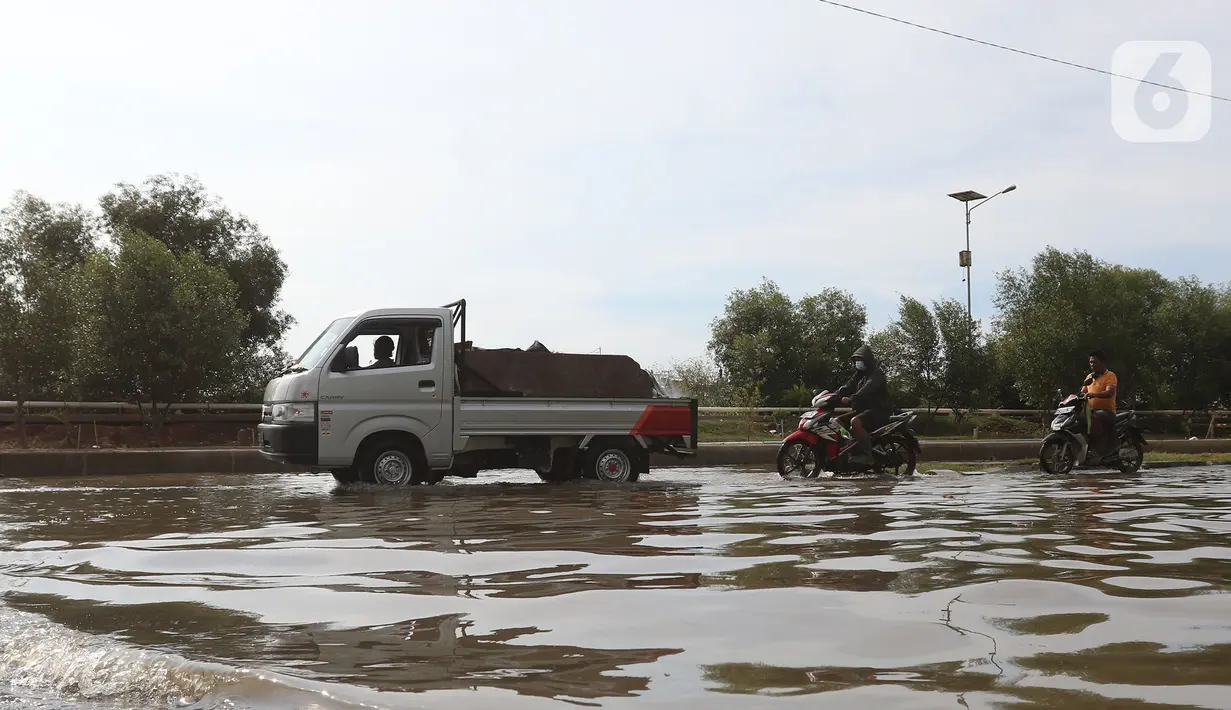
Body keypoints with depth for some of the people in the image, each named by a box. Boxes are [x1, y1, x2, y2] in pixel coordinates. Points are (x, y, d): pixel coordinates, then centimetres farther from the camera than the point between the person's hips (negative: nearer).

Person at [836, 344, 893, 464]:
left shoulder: (877, 373, -8)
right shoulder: (859, 375, 20)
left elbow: (867, 389, -26)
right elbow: (847, 388, 11)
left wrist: (851, 398, -39)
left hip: (878, 410, -10)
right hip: (863, 409, 10)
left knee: (855, 422, -34)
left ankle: (867, 455, -35)